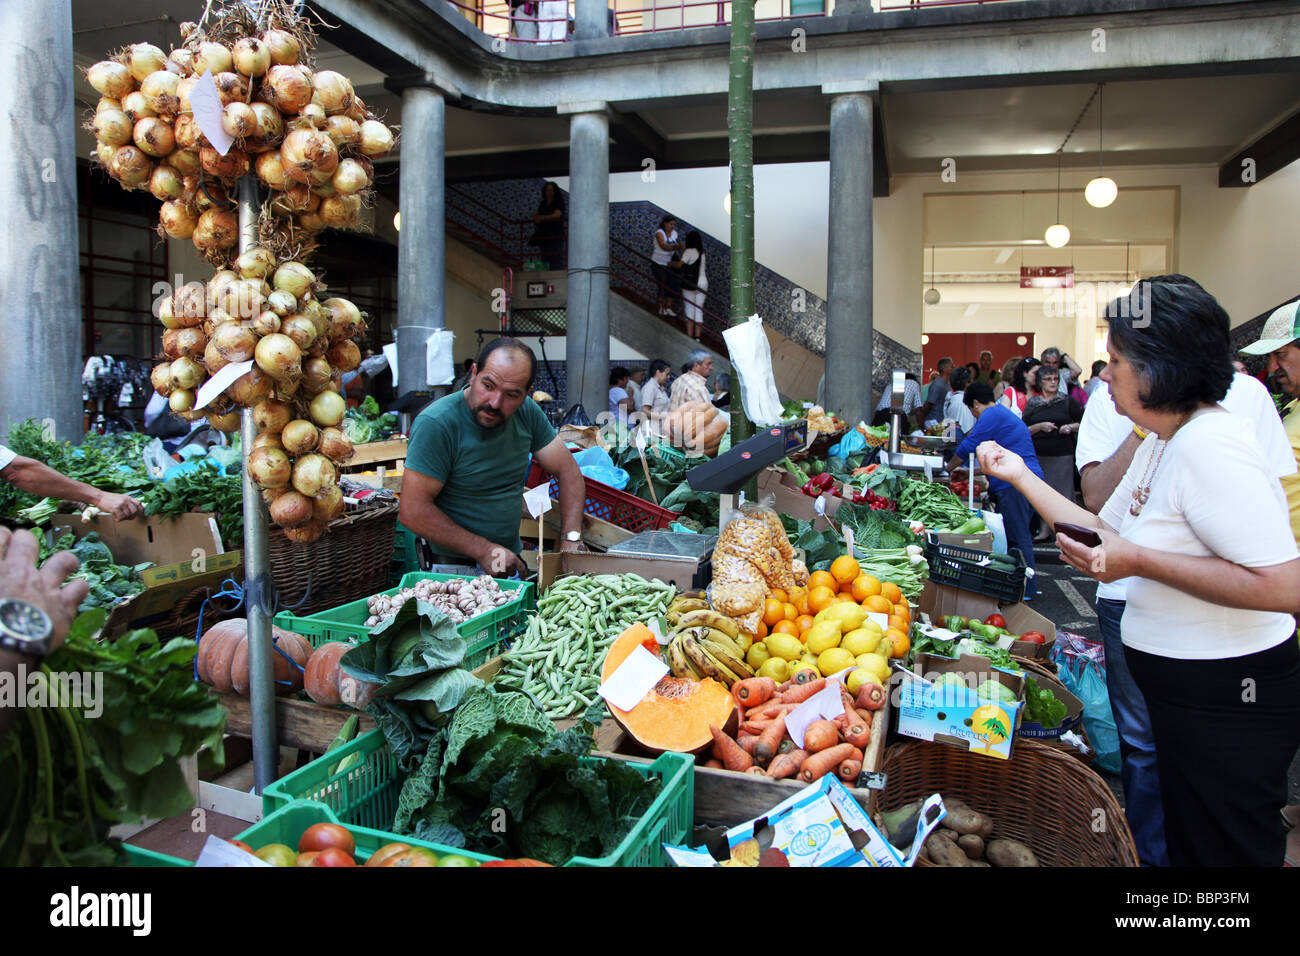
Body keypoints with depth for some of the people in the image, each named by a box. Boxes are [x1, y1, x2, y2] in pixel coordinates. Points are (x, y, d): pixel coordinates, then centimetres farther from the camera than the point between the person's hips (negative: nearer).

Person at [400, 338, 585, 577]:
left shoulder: (527, 412, 0)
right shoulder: (435, 424, -18)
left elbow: (568, 470, 6)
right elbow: (413, 511, -19)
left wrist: (571, 539, -7)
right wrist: (484, 551, -19)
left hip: (512, 561, 8)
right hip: (454, 564, -8)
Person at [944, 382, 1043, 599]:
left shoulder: (991, 415, -7)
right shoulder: (1005, 414, 26)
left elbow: (967, 447, -7)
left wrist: (947, 468, 7)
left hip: (1014, 483, -10)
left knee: (1017, 538, -5)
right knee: (1019, 536, 13)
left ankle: (1027, 589, -1)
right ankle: (1027, 586, 17)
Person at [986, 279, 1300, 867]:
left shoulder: (1209, 448, -25)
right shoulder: (1159, 445, 7)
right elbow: (1103, 530, 12)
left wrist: (1138, 562, -28)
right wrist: (1021, 476, 10)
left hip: (1230, 699, -10)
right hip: (1179, 687, 10)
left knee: (1221, 851, 9)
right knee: (1185, 842, 25)